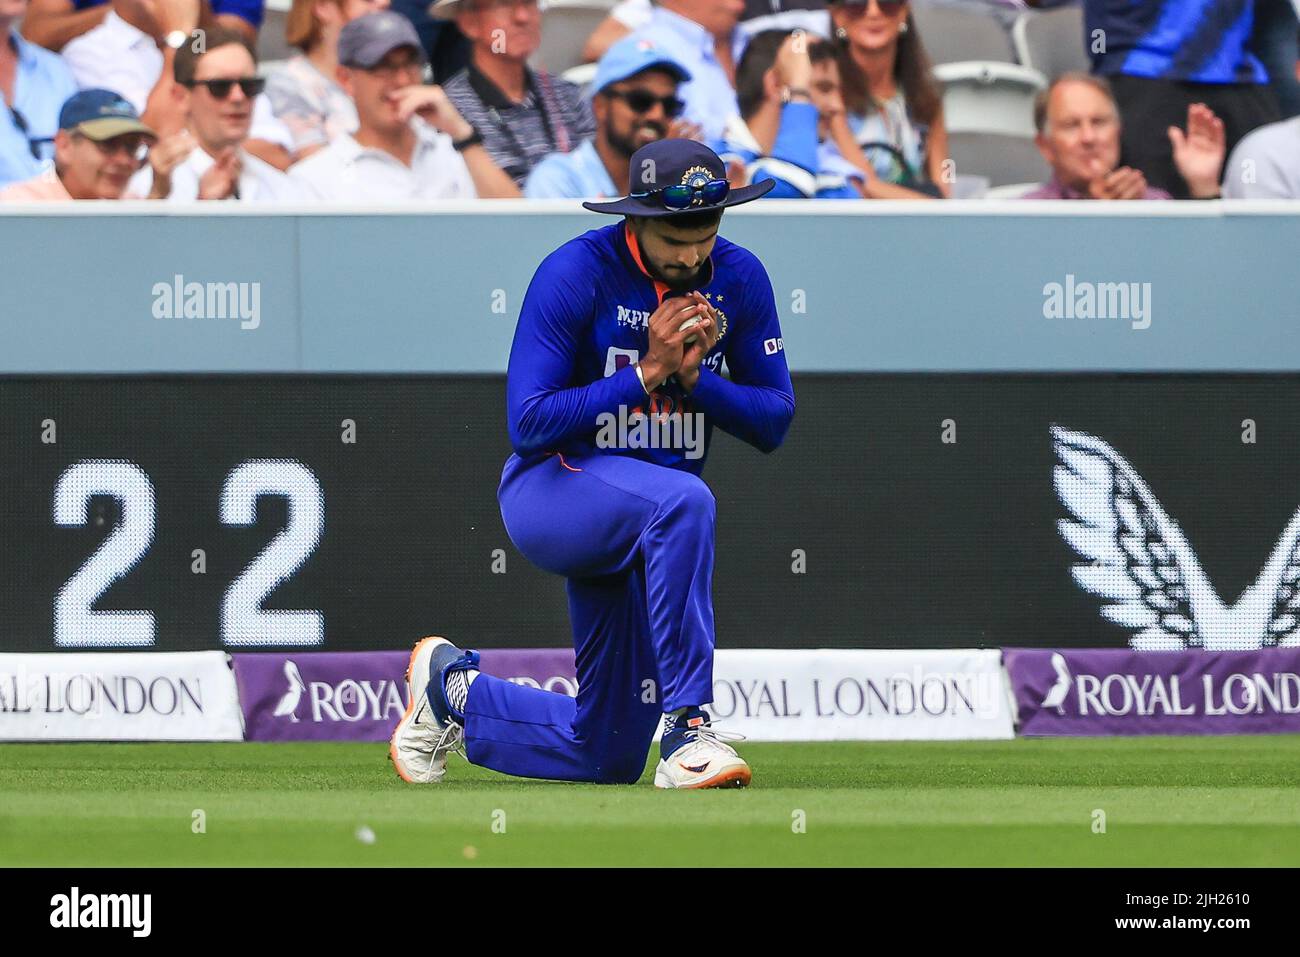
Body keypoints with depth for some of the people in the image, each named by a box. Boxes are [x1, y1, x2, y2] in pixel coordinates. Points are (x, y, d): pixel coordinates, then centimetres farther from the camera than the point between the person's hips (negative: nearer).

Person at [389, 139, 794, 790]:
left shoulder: (738, 277, -2)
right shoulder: (576, 273, -17)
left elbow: (773, 422, -1)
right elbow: (528, 424, -21)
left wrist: (693, 374, -18)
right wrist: (647, 373, -27)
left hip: (639, 527, 6)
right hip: (552, 488, -6)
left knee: (607, 755, 7)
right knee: (680, 499, -40)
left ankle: (454, 691, 33)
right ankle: (689, 728, -37)